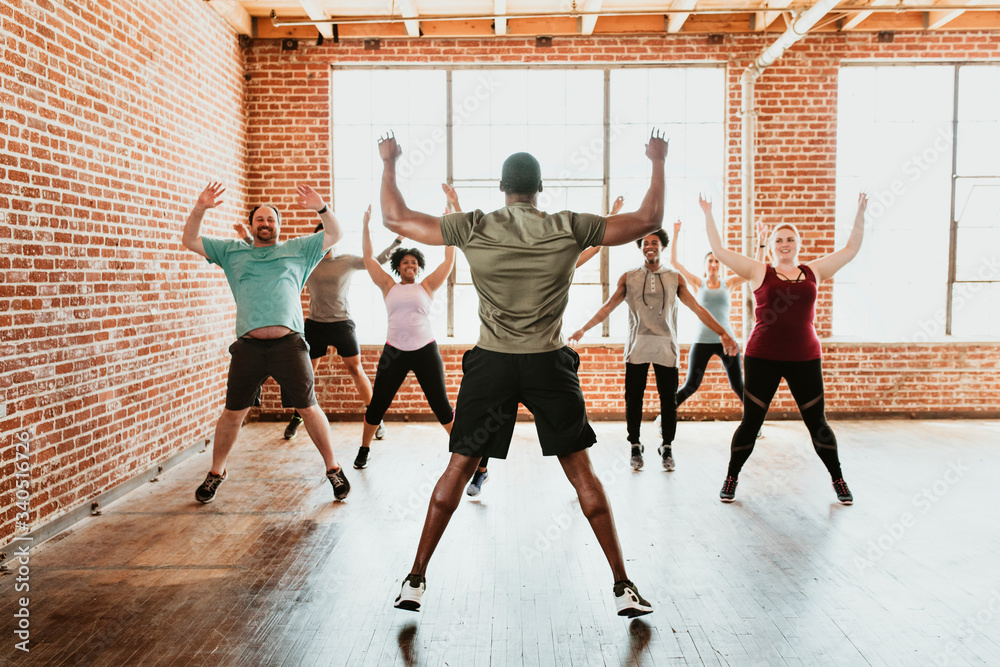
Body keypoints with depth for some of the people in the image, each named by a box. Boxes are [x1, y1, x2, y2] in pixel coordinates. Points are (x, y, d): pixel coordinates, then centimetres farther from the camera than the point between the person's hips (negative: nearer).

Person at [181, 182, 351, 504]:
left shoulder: (297, 249, 17)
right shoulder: (232, 251, 20)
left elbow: (334, 235, 11)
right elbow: (190, 241, 17)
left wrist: (322, 208, -6)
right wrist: (199, 209, 2)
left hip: (289, 344, -1)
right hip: (248, 346, 1)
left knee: (308, 408, 0)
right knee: (233, 413, 7)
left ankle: (333, 468, 13)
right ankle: (216, 473, 25)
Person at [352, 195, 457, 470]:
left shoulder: (426, 286, 7)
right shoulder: (389, 286, 9)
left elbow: (449, 259, 3)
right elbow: (368, 258, 9)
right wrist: (365, 226, 6)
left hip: (426, 351, -1)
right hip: (394, 351, 1)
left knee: (441, 406, 1)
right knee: (377, 405, 6)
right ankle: (364, 449, 26)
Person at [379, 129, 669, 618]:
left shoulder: (472, 229, -3)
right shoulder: (569, 229, -3)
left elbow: (395, 218, 6)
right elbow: (648, 220, 4)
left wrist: (388, 163, 20)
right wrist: (658, 163, 18)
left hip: (490, 363, 1)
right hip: (548, 365, 0)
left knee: (458, 468, 11)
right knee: (581, 473, 8)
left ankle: (416, 580, 18)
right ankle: (623, 587, 13)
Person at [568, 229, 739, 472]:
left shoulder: (675, 278, 10)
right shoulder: (628, 278, 9)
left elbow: (697, 309, 7)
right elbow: (608, 307, 8)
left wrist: (723, 334, 0)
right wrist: (583, 329, -1)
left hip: (666, 347, 0)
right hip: (637, 346, 0)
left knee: (668, 399, 2)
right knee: (633, 399, 1)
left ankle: (667, 448, 18)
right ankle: (635, 447, 17)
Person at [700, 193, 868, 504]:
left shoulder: (814, 271, 10)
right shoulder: (759, 272, 2)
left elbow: (851, 248, 16)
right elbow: (718, 249, 0)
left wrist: (860, 212, 13)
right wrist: (708, 215, 0)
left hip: (805, 358, 2)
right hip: (762, 358, -2)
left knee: (817, 423, 10)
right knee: (751, 422, 4)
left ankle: (838, 480, 27)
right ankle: (731, 478, 19)